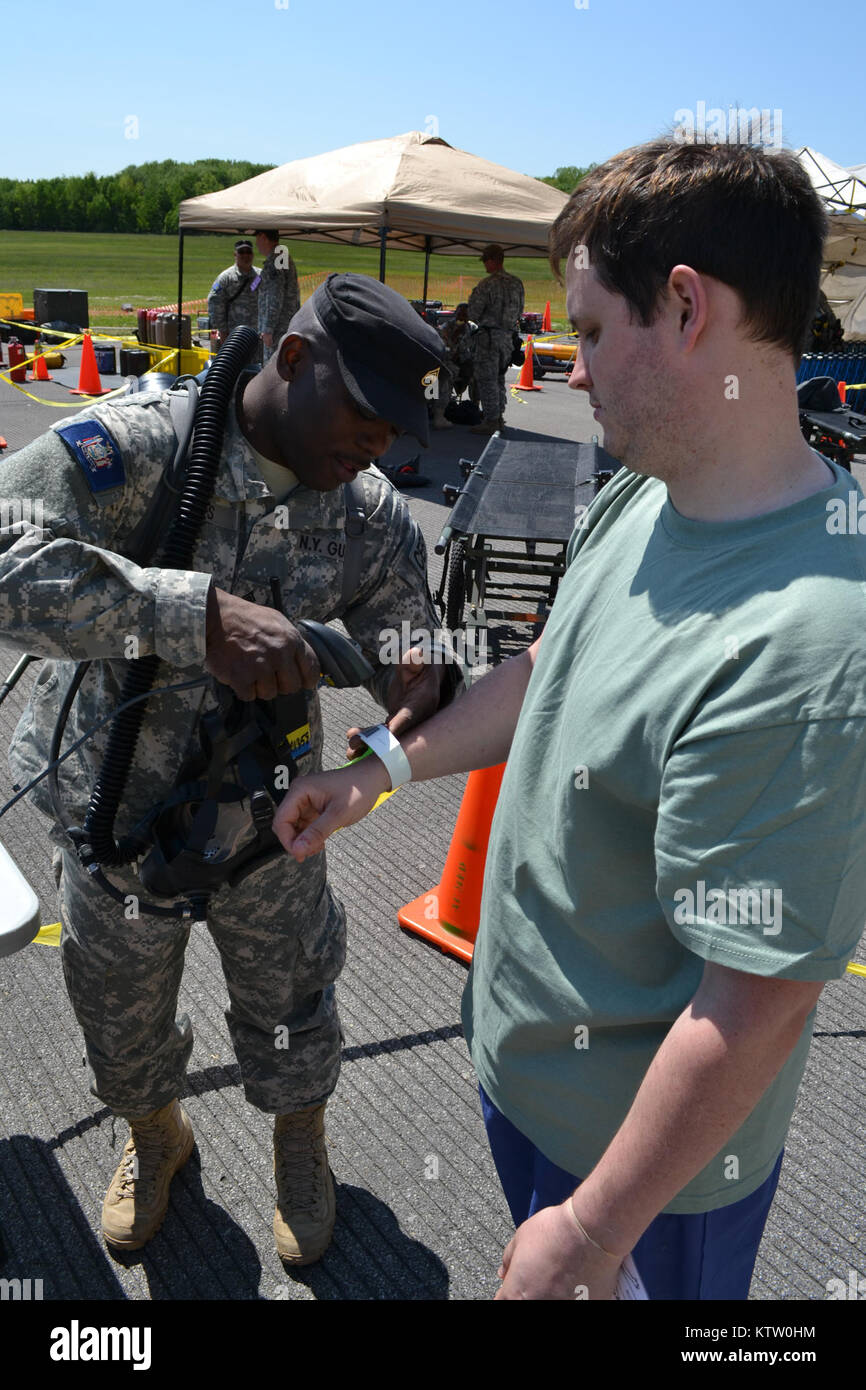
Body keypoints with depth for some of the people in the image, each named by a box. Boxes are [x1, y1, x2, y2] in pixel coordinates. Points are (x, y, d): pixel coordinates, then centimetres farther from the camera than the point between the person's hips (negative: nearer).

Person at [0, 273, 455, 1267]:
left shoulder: (374, 519, -11)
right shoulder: (136, 447, -25)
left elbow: (409, 657, -6)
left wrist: (428, 693, -32)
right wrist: (198, 615, -50)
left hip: (268, 832, 2)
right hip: (117, 820, -1)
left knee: (289, 1003, 22)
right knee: (121, 1008, 24)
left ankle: (300, 1147, 56)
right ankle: (153, 1136, 59)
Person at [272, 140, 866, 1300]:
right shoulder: (640, 500, -7)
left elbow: (759, 1005, -31)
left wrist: (594, 1234, -20)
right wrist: (384, 770, 13)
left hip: (647, 1135, -7)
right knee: (534, 1251, 32)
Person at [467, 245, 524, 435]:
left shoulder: (488, 284, -16)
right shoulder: (517, 283, 7)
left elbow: (473, 312, -12)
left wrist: (480, 321, 7)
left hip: (489, 335, -7)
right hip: (508, 335, 7)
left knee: (486, 379, -2)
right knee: (499, 377, 18)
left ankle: (490, 421, -1)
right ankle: (499, 416, 23)